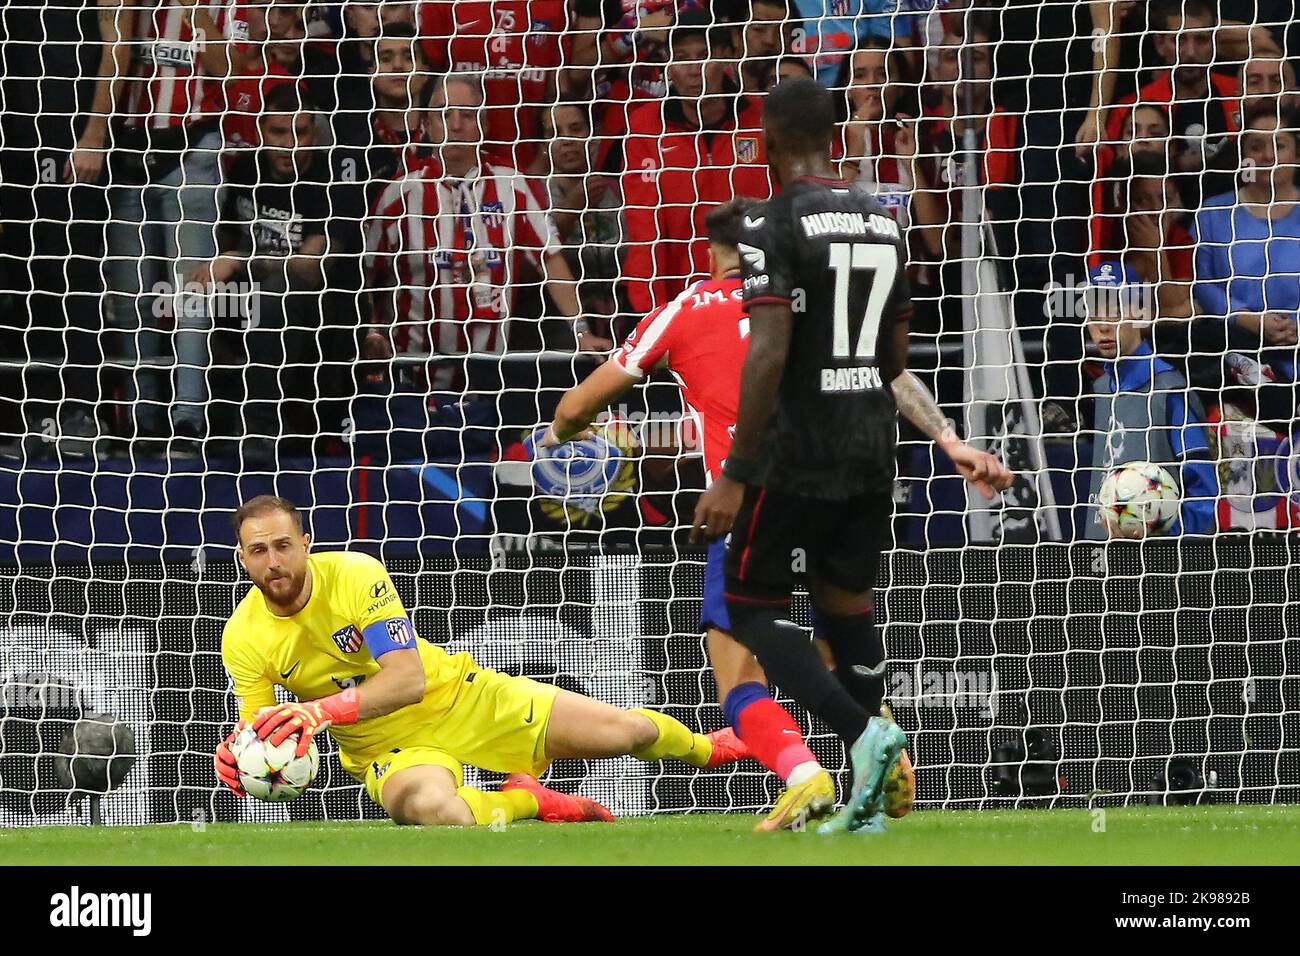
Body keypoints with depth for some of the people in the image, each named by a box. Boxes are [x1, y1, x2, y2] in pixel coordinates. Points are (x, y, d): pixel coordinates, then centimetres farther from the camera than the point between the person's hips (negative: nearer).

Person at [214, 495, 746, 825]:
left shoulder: (354, 574, -20)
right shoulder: (243, 639, -13)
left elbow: (408, 677, -28)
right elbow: (260, 730, -5)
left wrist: (321, 710, -42)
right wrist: (240, 763, -31)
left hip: (457, 697, 0)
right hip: (387, 746, 0)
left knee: (627, 731, -2)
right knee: (431, 810, -40)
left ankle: (703, 749, 36)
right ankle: (523, 800, -6)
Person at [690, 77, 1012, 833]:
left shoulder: (774, 226, -12)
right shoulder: (883, 224, 11)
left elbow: (769, 355, -20)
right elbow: (896, 365, 13)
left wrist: (735, 476, -18)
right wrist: (954, 443, 22)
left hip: (798, 457, -7)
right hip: (871, 456, 7)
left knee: (753, 604, 3)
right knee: (848, 604, 13)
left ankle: (863, 733, -16)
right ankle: (867, 799, 9)